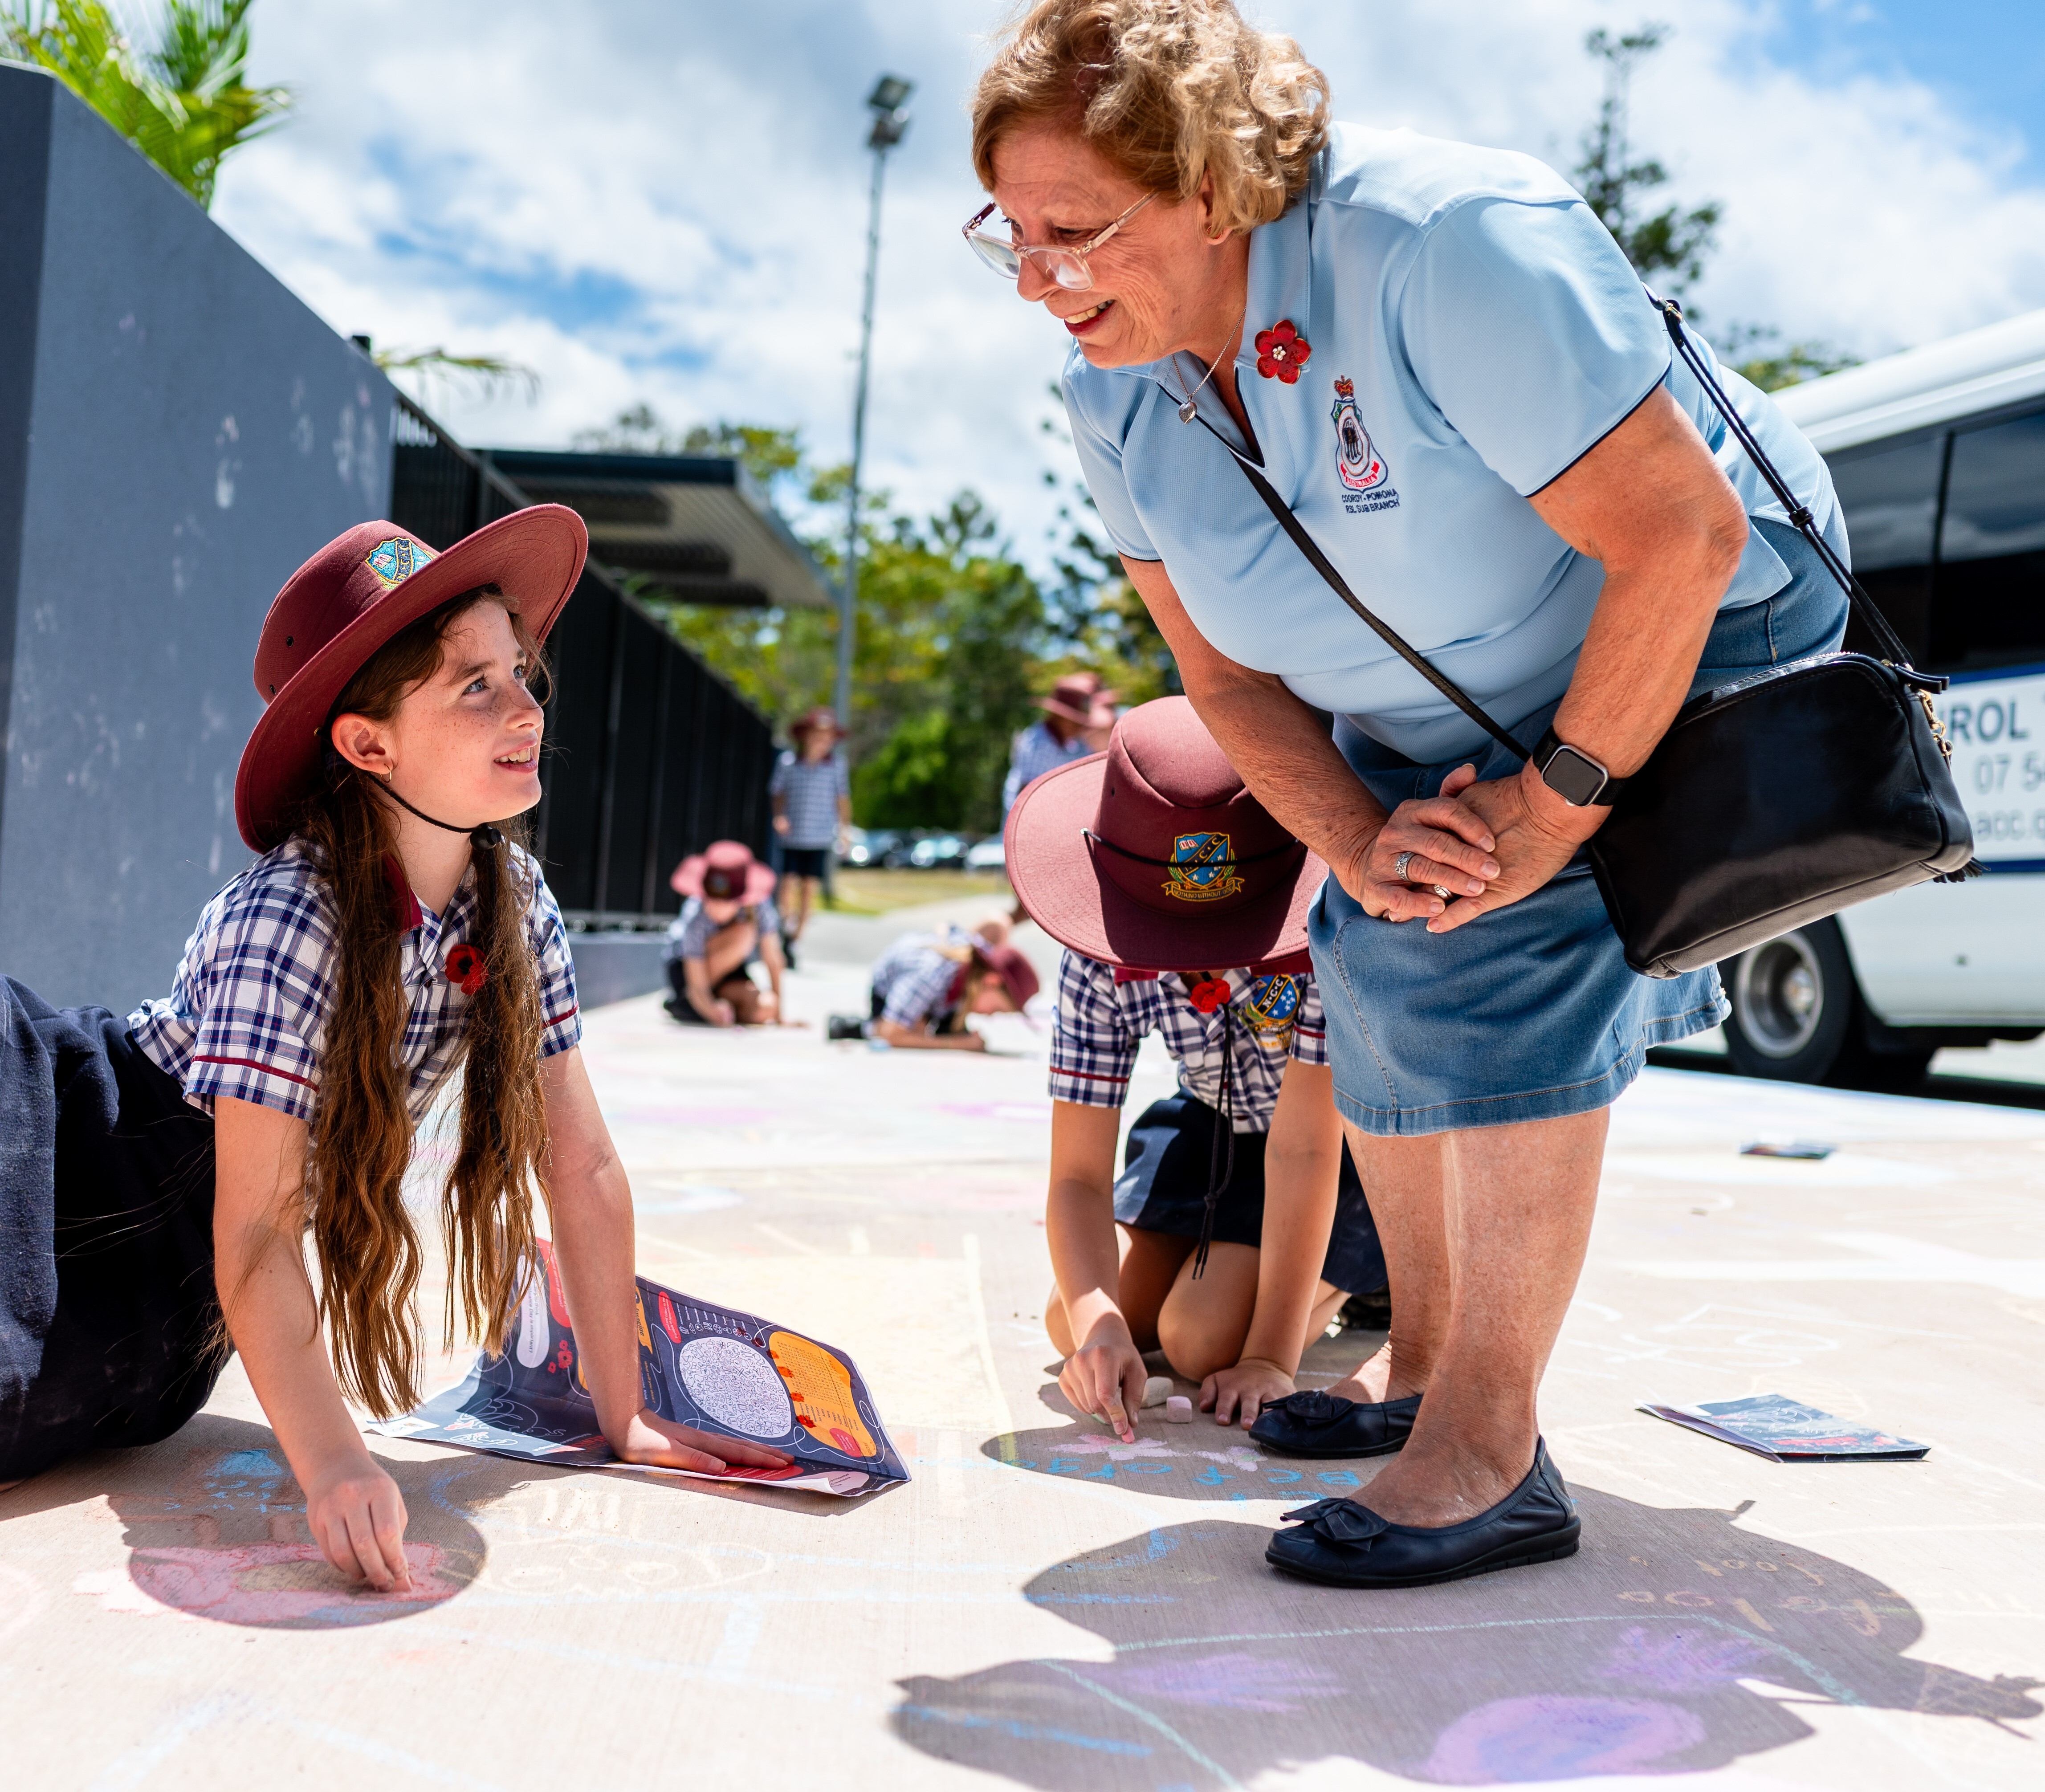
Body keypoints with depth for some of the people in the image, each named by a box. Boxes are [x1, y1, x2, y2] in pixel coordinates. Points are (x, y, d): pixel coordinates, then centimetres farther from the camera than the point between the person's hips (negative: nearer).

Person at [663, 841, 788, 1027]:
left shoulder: (759, 907, -26)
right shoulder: (697, 919, -33)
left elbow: (773, 960, -21)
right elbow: (698, 986, -33)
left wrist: (779, 1016, -23)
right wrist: (715, 1013, -54)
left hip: (728, 972, 3)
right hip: (684, 968, -3)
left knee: (765, 1010, -28)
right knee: (743, 932, -33)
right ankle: (683, 1002, -16)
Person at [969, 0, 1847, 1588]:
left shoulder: (1445, 243, -34)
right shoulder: (1114, 393, -11)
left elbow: (1681, 536, -33)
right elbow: (1225, 674, -5)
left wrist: (1553, 804, -28)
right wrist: (1361, 843, -20)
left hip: (1692, 638, -7)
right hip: (1445, 709, 7)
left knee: (1495, 948, -23)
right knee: (1375, 954, 5)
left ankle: (1490, 1454, -15)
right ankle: (1423, 1351, 27)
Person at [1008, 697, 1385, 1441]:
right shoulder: (1102, 964, -24)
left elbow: (1303, 1149, -35)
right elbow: (1078, 1175, -22)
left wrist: (1272, 1358, -33)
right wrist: (1098, 1322, -41)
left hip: (1359, 1134, -4)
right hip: (1220, 1122, 5)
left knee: (1203, 1338, -20)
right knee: (1073, 1324, -5)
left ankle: (1360, 1276, 9)